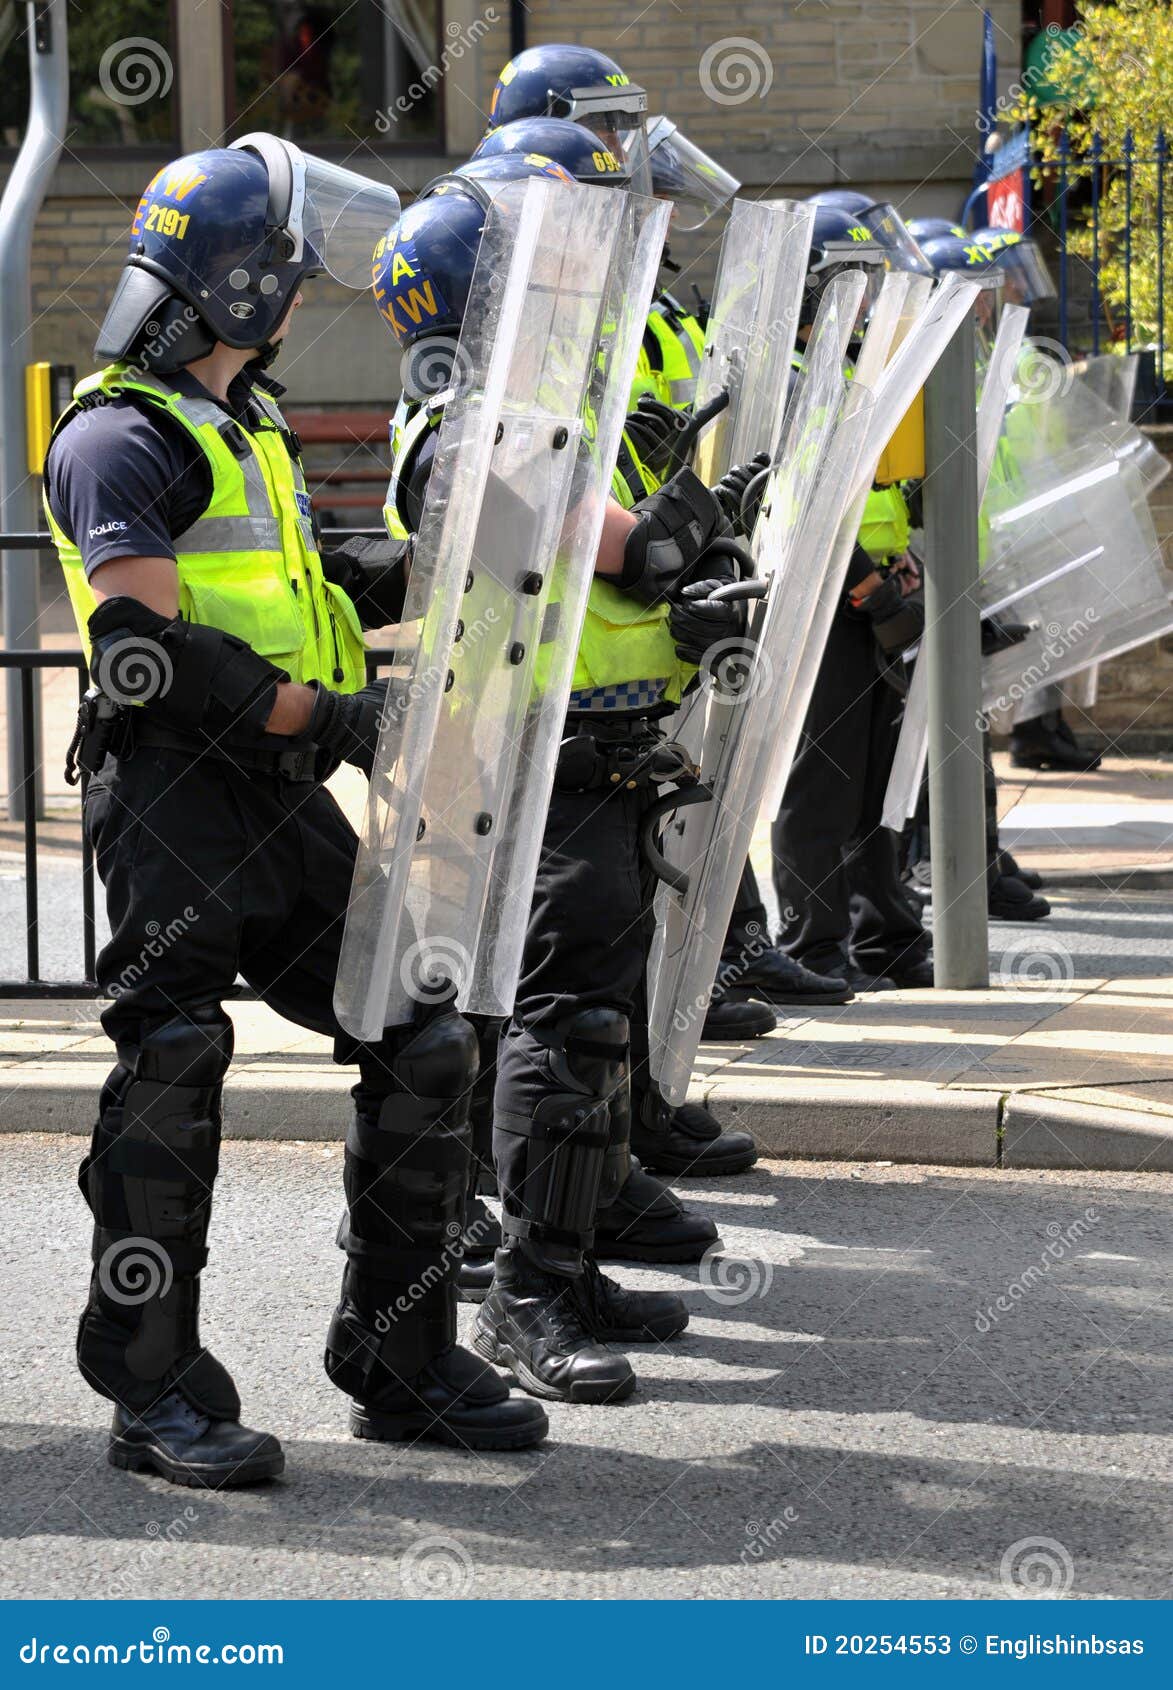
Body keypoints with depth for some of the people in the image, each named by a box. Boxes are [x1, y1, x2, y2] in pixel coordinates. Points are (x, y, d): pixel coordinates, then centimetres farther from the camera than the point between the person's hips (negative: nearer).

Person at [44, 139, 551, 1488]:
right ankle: (156, 1394, 2)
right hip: (175, 797, -9)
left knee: (420, 1044, 5)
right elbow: (148, 647, -19)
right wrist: (324, 716, -18)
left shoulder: (244, 426, 22)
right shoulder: (120, 439, -9)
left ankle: (401, 1365, 15)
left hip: (282, 794, 9)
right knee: (172, 1072, -7)